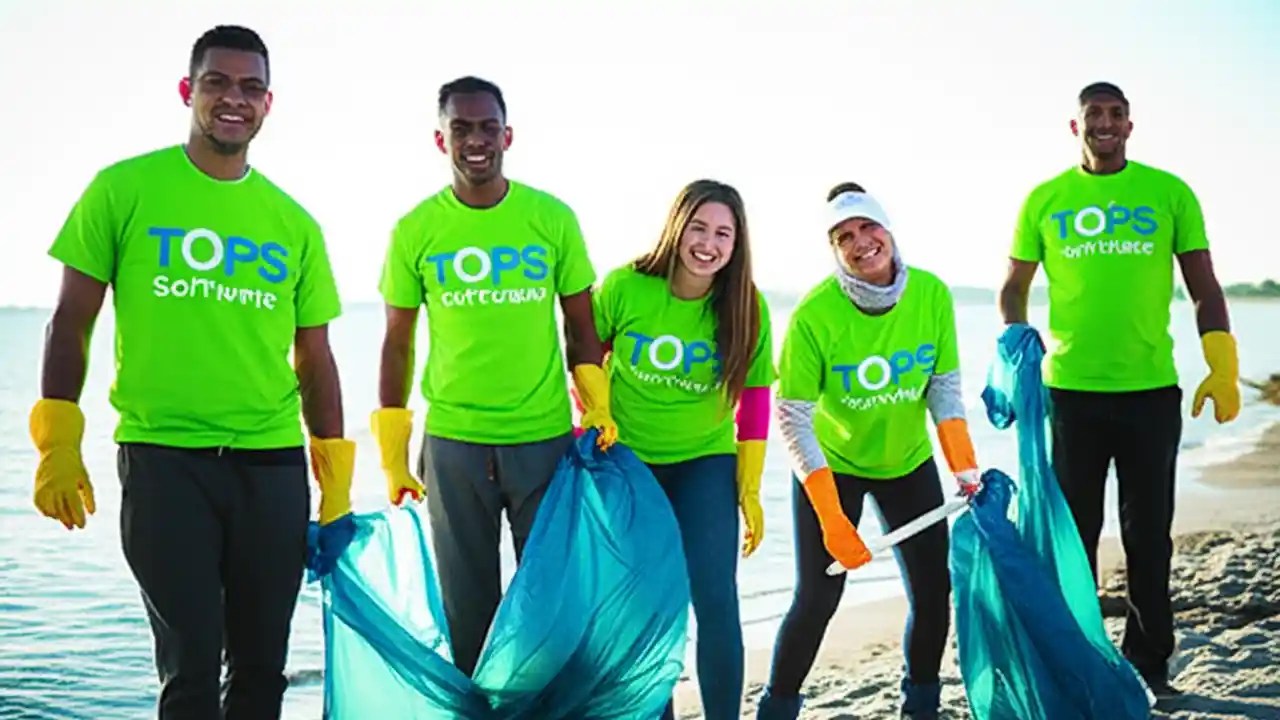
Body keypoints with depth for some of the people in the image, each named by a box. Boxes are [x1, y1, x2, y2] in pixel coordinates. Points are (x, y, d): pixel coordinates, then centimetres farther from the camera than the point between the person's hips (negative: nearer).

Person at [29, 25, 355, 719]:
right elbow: (72, 320, 3)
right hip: (162, 458, -3)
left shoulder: (293, 223, 8)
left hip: (273, 465, 3)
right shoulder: (123, 189, 1)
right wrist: (57, 443, -4)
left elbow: (314, 358, 11)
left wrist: (336, 482, 9)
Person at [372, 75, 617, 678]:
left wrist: (598, 408, -5)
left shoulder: (553, 218, -1)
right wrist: (392, 456, 4)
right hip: (453, 444, 0)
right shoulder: (415, 230, -1)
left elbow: (580, 323, 7)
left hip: (546, 439, 0)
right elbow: (397, 343, 5)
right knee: (467, 601, 9)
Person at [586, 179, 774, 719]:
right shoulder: (623, 286, -17)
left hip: (705, 463, 0)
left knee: (715, 600, -9)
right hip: (624, 461, 0)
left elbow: (754, 400, -5)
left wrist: (749, 490, -4)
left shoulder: (747, 306, -13)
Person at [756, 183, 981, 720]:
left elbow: (944, 389, -8)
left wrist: (966, 470, -19)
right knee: (818, 599, -5)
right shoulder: (814, 315, -26)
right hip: (831, 465, -3)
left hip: (909, 462, 4)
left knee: (934, 592, 3)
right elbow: (792, 420, -23)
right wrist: (832, 519, -26)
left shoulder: (932, 294, -16)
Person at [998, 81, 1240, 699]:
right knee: (1074, 531, 8)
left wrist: (1221, 365, -7)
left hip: (1152, 391, 0)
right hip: (1071, 391, 0)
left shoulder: (1169, 193, 2)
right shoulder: (1045, 200, 4)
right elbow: (1013, 288, 10)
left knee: (1149, 532, 8)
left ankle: (1148, 664, 20)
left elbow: (1204, 288, 4)